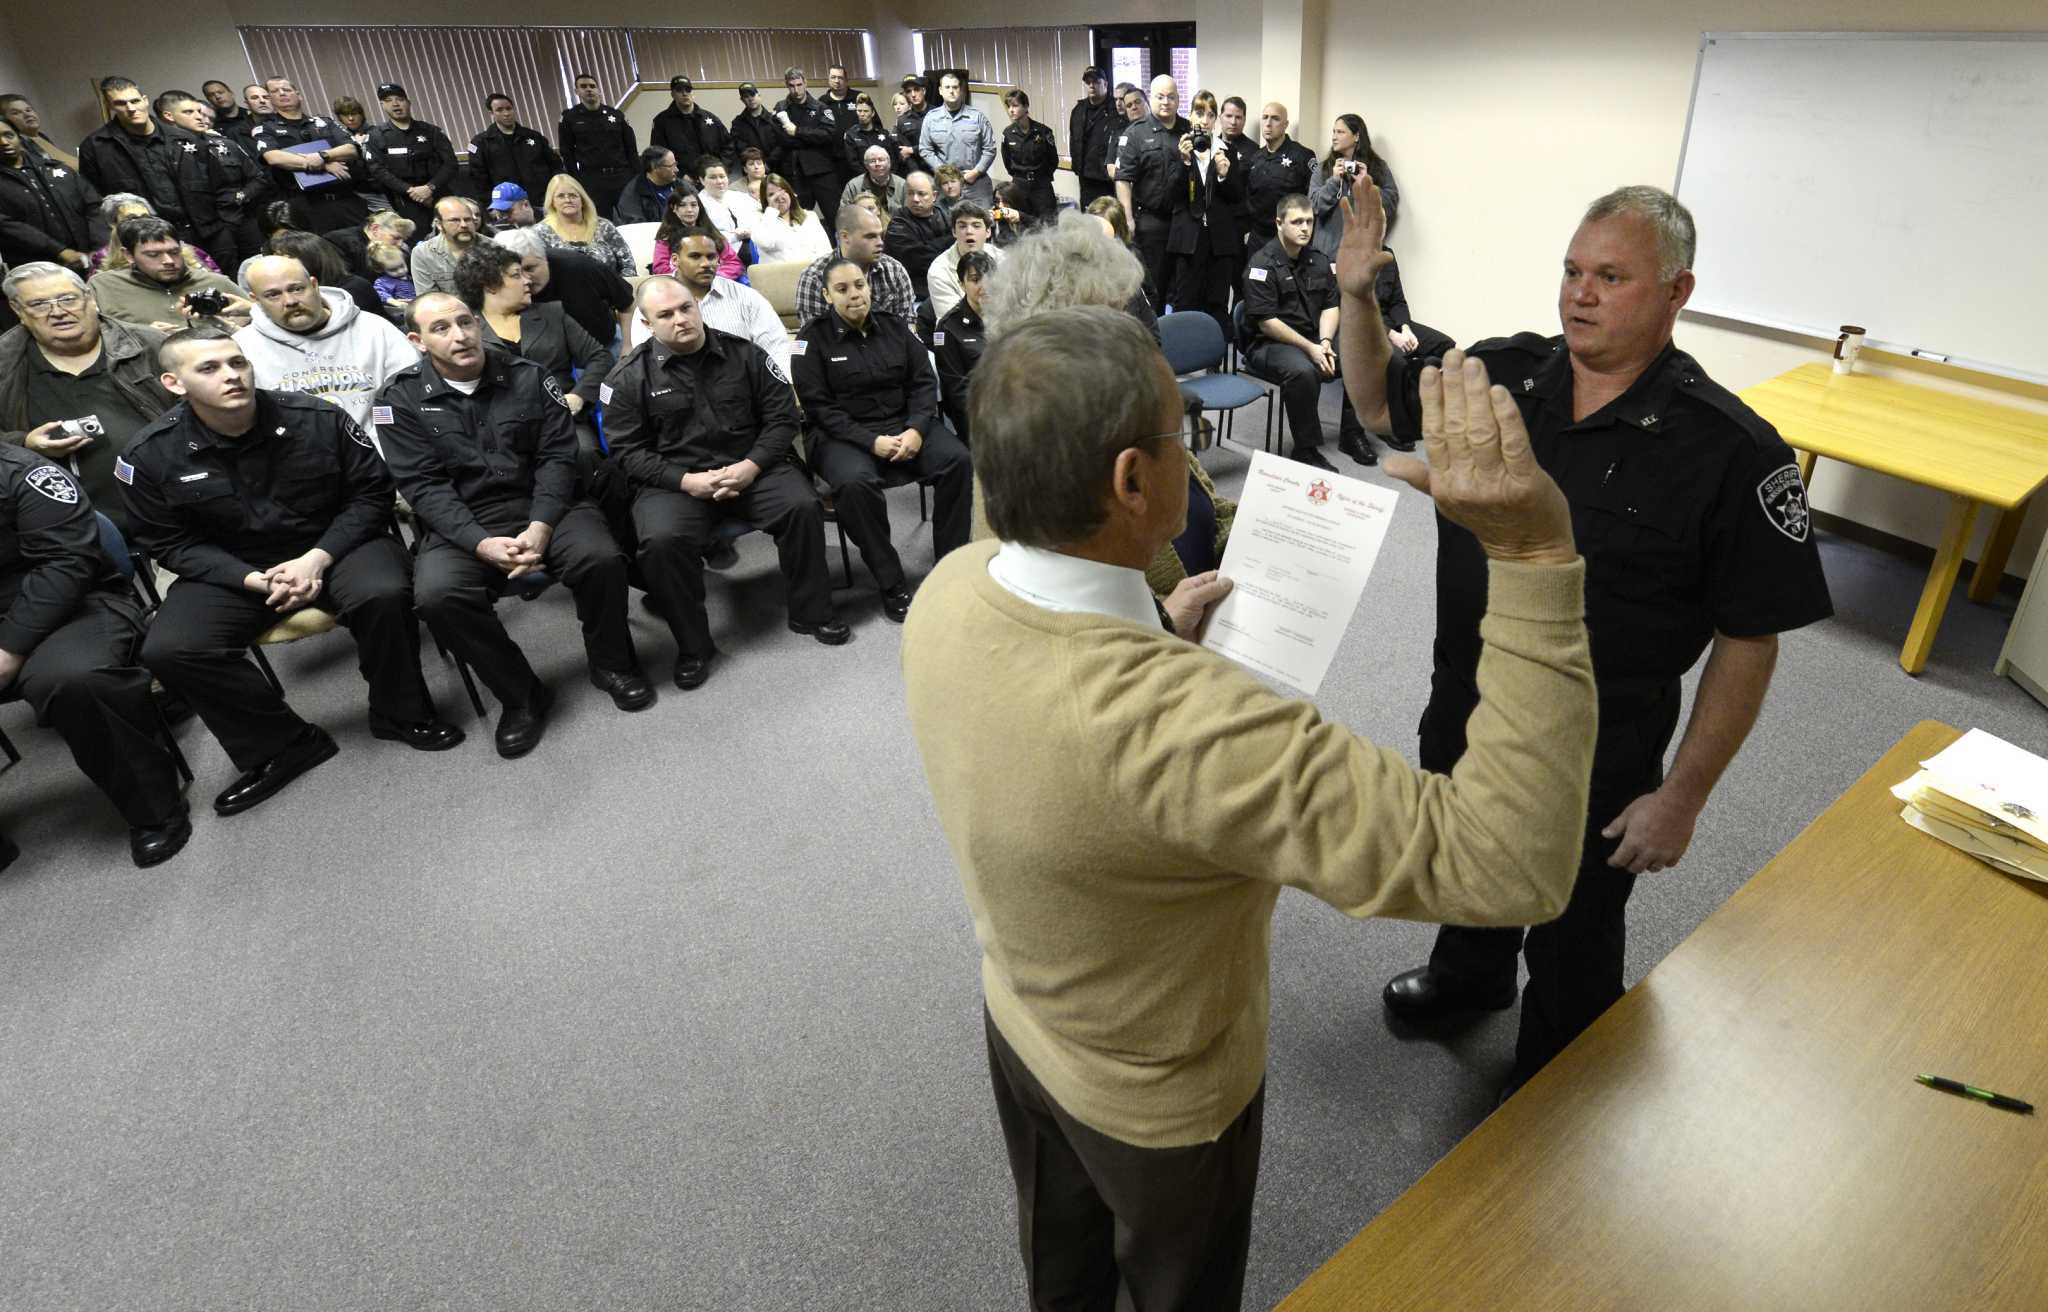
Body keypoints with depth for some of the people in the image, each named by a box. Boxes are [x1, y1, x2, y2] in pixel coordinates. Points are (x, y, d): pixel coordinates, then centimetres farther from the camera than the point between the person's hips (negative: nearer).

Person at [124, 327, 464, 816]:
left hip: (334, 544, -1)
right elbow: (170, 541, -1)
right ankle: (282, 745, -3)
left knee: (384, 594, -34)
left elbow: (370, 492, -4)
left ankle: (400, 713, -8)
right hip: (230, 570, 2)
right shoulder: (151, 455, -8)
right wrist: (252, 580, -18)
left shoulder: (316, 418, -10)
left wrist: (318, 558, -17)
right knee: (168, 650, -22)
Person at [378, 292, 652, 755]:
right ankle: (520, 696, -8)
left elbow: (557, 457, -2)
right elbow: (424, 486, -5)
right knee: (437, 594, -29)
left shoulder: (529, 377, 4)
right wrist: (482, 544, -21)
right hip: (462, 524, 0)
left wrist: (540, 528, -19)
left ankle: (611, 665, -1)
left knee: (600, 557, -29)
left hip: (544, 505, 1)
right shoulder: (401, 399, 2)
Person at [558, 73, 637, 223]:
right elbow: (567, 153, 4)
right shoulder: (569, 118, 5)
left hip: (622, 176, 2)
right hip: (591, 181, -2)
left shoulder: (616, 115, 11)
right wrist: (576, 182, -5)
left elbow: (631, 147, 10)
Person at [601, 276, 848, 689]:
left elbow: (782, 416, 4)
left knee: (803, 506, -24)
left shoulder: (743, 354, 4)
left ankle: (811, 612, -2)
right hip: (674, 480, -1)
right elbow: (627, 451, -3)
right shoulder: (629, 377, 0)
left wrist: (751, 466, -13)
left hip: (750, 467, 2)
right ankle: (693, 646, -11)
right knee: (662, 540, -31)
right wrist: (687, 481, -17)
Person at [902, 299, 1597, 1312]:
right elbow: (1509, 865, -42)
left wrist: (1161, 644, -5)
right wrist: (1533, 556, -46)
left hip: (1017, 1023, 6)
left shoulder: (950, 589, -21)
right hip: (1159, 1098, -6)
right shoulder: (1178, 726, -47)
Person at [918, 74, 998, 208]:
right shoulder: (931, 118, 6)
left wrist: (976, 171, -8)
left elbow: (990, 148, 2)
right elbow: (925, 150, 6)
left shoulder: (977, 116, 2)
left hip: (976, 181, 0)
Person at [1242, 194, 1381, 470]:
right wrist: (1310, 348, -18)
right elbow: (1267, 323, -17)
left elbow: (1331, 306, 12)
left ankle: (1351, 434, 5)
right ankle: (1306, 450, -21)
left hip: (1313, 339, 7)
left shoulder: (1319, 260, 11)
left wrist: (1325, 341, -9)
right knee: (1302, 371, -37)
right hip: (1267, 344, -7)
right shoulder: (1262, 265, -11)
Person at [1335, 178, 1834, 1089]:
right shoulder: (1504, 373, -7)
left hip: (1594, 762, -4)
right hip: (1462, 715, 5)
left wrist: (1684, 795, -14)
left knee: (1571, 940, 19)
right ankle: (1470, 976, 62)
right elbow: (1379, 403, 8)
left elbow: (1749, 641, -15)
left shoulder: (1732, 452, -21)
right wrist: (1358, 295, -9)